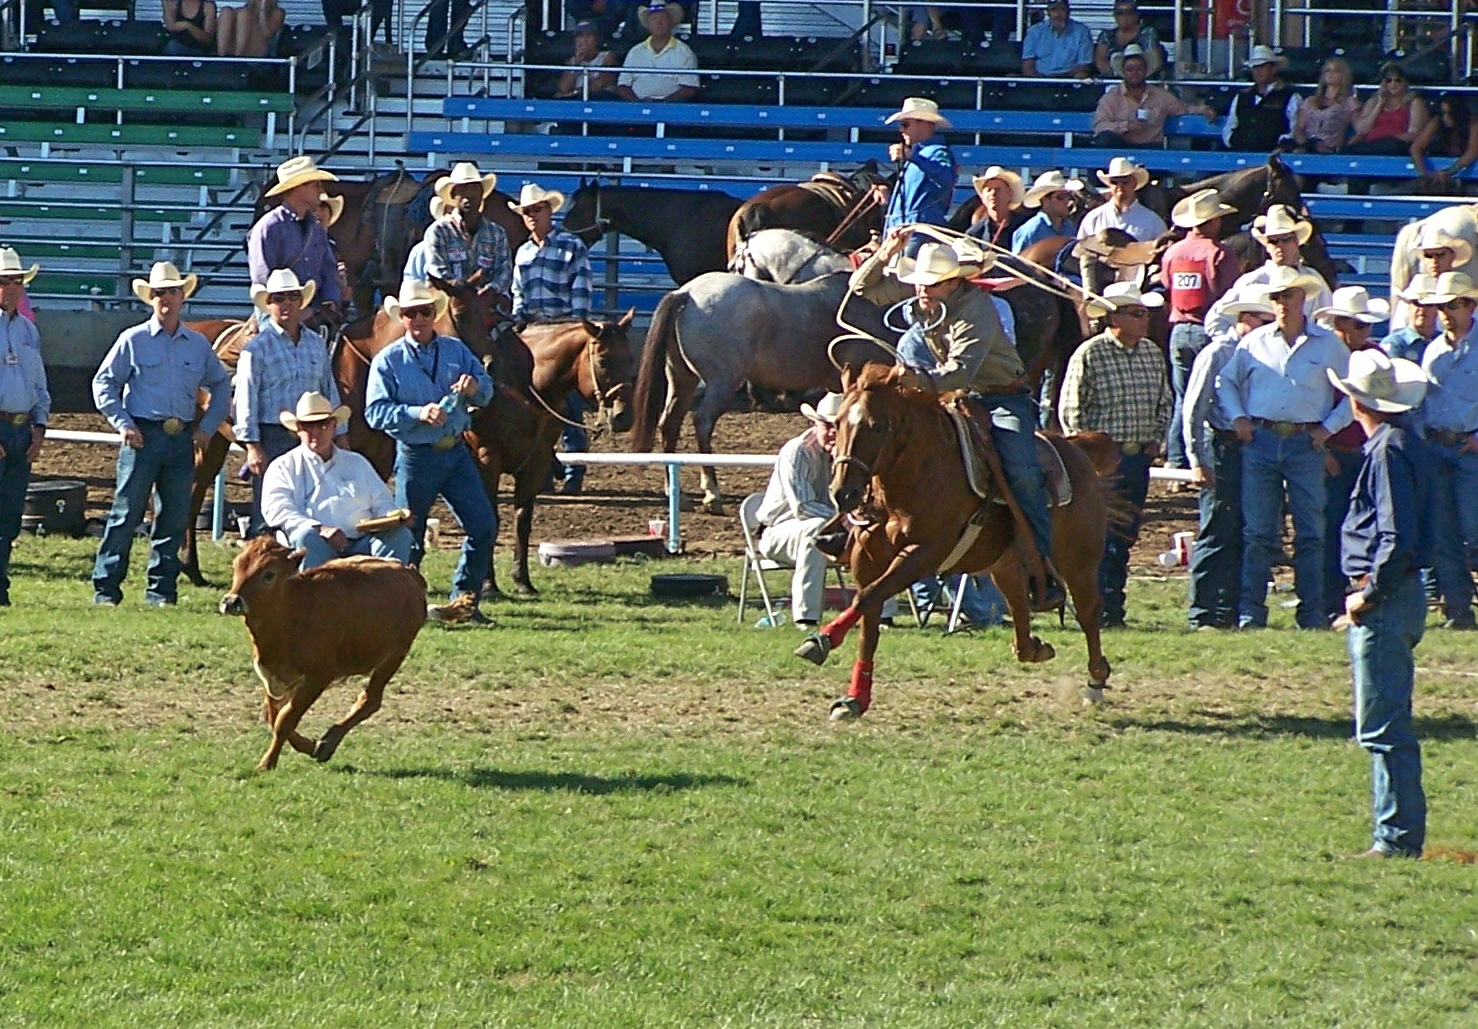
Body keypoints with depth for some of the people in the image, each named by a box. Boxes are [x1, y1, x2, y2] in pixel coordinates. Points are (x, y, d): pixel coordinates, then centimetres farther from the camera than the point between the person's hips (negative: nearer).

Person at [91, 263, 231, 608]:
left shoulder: (198, 345, 10)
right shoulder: (133, 340, 1)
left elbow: (221, 385, 21)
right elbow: (103, 383, 2)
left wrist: (208, 426, 11)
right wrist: (123, 424, -7)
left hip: (182, 439, 4)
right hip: (143, 436, -4)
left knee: (174, 518, 4)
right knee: (126, 513, -5)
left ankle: (161, 588, 11)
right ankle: (106, 586, -2)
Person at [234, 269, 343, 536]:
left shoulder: (317, 344, 12)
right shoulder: (257, 348, -3)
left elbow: (329, 391, 18)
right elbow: (246, 399, -6)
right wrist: (252, 447, -13)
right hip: (272, 439, -5)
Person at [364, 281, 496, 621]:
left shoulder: (456, 350, 8)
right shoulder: (388, 361, -4)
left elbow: (486, 391, 9)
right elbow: (375, 412, -12)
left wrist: (475, 387, -15)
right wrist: (419, 414, -24)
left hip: (456, 453, 4)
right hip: (416, 457, -4)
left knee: (484, 527, 0)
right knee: (409, 537, 2)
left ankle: (464, 598, 12)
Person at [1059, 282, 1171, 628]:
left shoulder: (1152, 354, 9)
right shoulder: (1089, 355, -9)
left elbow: (1164, 402, 19)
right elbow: (1070, 409, -9)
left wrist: (1156, 440, 8)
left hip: (1139, 457, 6)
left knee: (1125, 535, 9)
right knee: (1102, 536, -7)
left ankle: (1113, 607, 16)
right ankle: (1101, 609, -6)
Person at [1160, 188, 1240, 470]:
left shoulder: (1172, 253, 5)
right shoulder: (1220, 254, -12)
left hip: (1179, 330, 5)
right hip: (1209, 330, -5)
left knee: (1182, 400, 12)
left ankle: (1176, 460, 12)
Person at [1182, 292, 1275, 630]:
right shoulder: (1216, 354, -6)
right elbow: (1192, 411, -7)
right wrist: (1197, 461, -11)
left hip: (1252, 448, 7)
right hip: (1222, 448, -7)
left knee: (1243, 535, 7)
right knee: (1216, 535, -5)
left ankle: (1231, 609, 13)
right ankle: (1204, 613, -2)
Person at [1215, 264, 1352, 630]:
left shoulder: (1328, 345, 6)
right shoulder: (1255, 343, 10)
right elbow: (1226, 380, 19)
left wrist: (1330, 426, 1)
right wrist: (1237, 417, 5)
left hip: (1306, 444, -1)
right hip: (1260, 440, 1)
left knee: (1310, 531, -1)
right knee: (1257, 531, 0)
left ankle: (1312, 614, 3)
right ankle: (1251, 611, 2)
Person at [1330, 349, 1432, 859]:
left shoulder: (1389, 450, -16)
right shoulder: (1402, 442, 13)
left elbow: (1398, 538, -22)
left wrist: (1369, 595, -15)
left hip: (1385, 604, -10)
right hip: (1399, 597, 10)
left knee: (1383, 726, -7)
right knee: (1387, 724, 15)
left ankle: (1398, 838, -5)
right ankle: (1401, 832, 18)